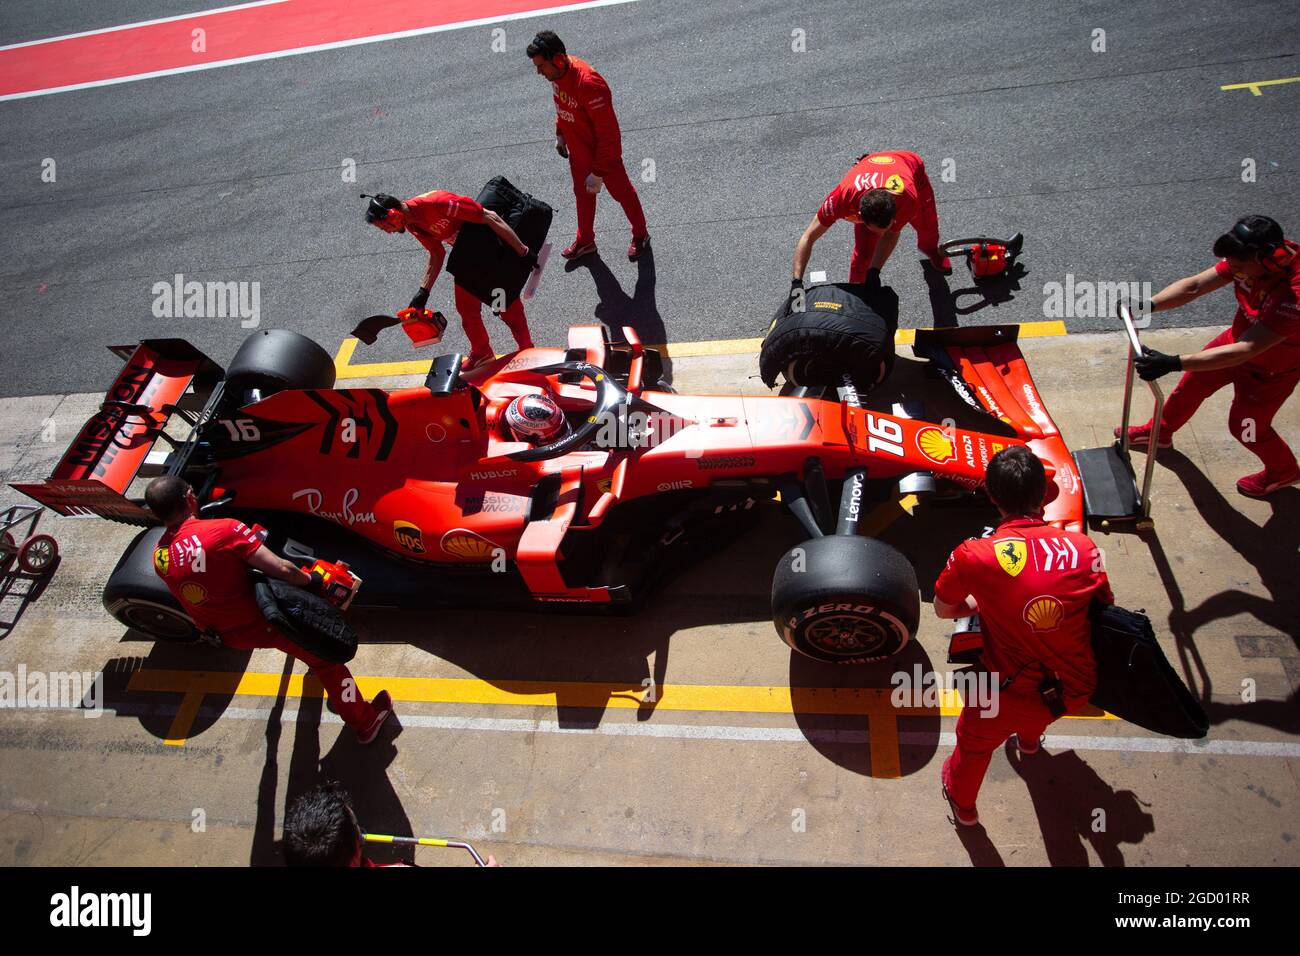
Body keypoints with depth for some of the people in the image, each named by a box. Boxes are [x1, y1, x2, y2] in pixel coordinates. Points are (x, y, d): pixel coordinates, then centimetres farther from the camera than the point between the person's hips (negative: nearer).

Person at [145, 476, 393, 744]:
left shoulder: (159, 556, -8)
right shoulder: (224, 529, -26)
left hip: (229, 639, 6)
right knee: (324, 658, 14)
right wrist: (313, 581, -7)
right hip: (262, 623, -6)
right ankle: (365, 721, 24)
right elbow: (281, 569, -27)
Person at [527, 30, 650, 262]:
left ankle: (640, 236, 38)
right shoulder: (557, 73, -12)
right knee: (582, 194, 24)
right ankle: (585, 241, 45)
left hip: (603, 152, -8)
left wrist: (598, 172, -28)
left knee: (622, 193, 15)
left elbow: (608, 133, -32)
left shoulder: (589, 84, -37)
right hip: (577, 152, 8)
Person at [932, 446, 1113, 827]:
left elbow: (943, 609, 1)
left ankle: (962, 801, 58)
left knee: (974, 739, 31)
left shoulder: (974, 556, -16)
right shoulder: (1083, 546, -8)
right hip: (1078, 688, 4)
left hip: (1014, 698, -3)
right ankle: (1029, 738, 72)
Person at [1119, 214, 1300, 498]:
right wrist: (1149, 304, -38)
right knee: (1192, 382, 21)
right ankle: (1161, 432, 51)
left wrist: (1173, 363, -51)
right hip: (1240, 337, 6)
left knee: (1246, 427, 11)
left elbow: (1246, 350, -45)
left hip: (1272, 368, -6)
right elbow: (1193, 286, -20)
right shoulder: (1247, 260, -24)